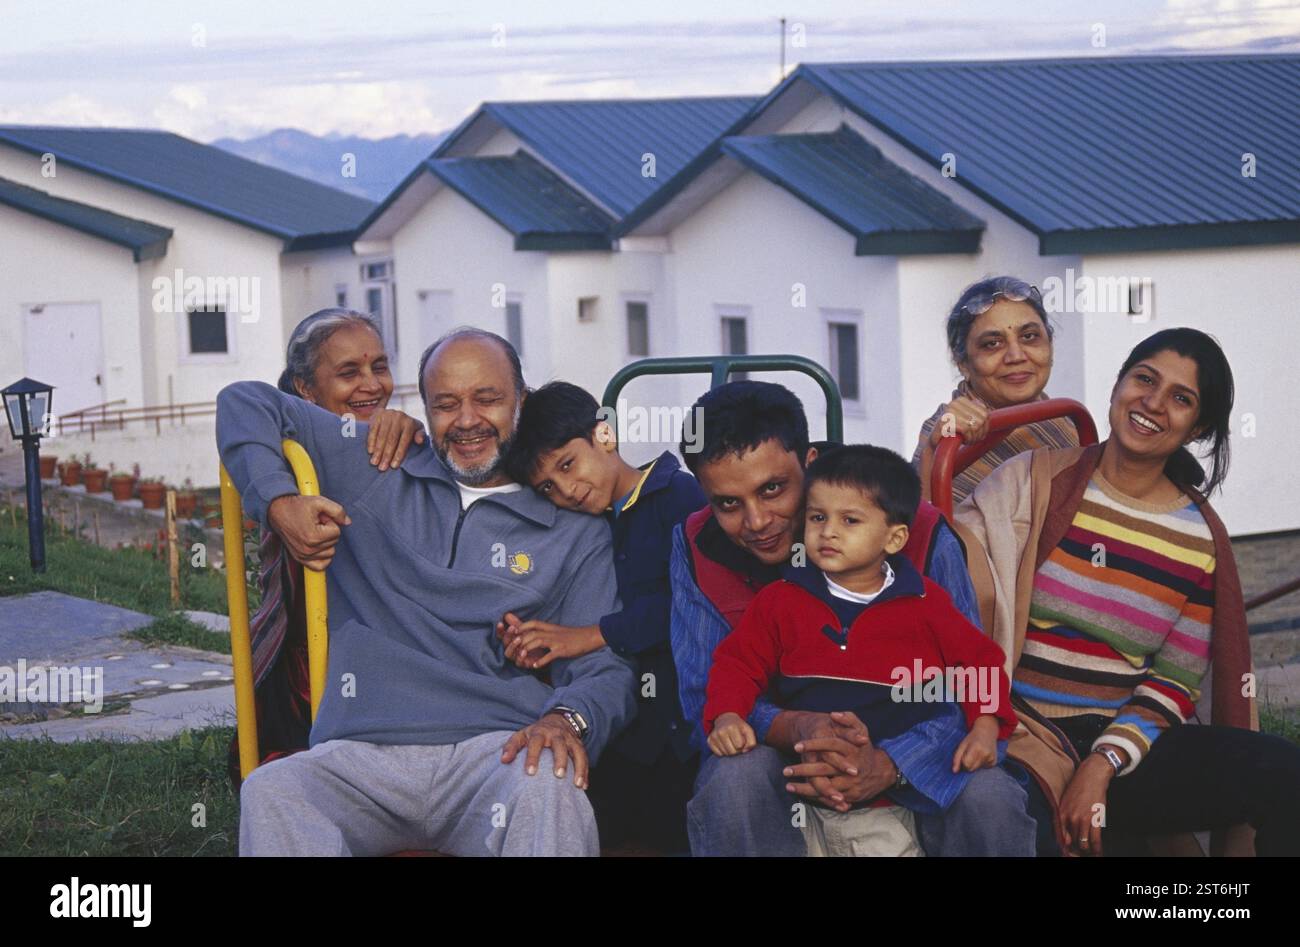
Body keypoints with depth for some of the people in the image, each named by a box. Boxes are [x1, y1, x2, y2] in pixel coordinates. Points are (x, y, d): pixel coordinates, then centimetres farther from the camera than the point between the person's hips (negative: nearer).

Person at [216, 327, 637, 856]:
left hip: (497, 751, -1)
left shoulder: (576, 532, 15)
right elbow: (246, 403, 25)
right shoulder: (376, 472, 19)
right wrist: (278, 503, 6)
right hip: (360, 756, 2)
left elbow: (607, 670, 8)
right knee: (269, 793, -32)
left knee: (549, 789, -39)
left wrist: (568, 718, -16)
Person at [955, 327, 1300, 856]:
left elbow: (1176, 681, 5)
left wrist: (1104, 764, -10)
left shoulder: (1202, 537, 8)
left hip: (1126, 739, 4)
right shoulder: (1036, 481, 2)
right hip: (1024, 738, -4)